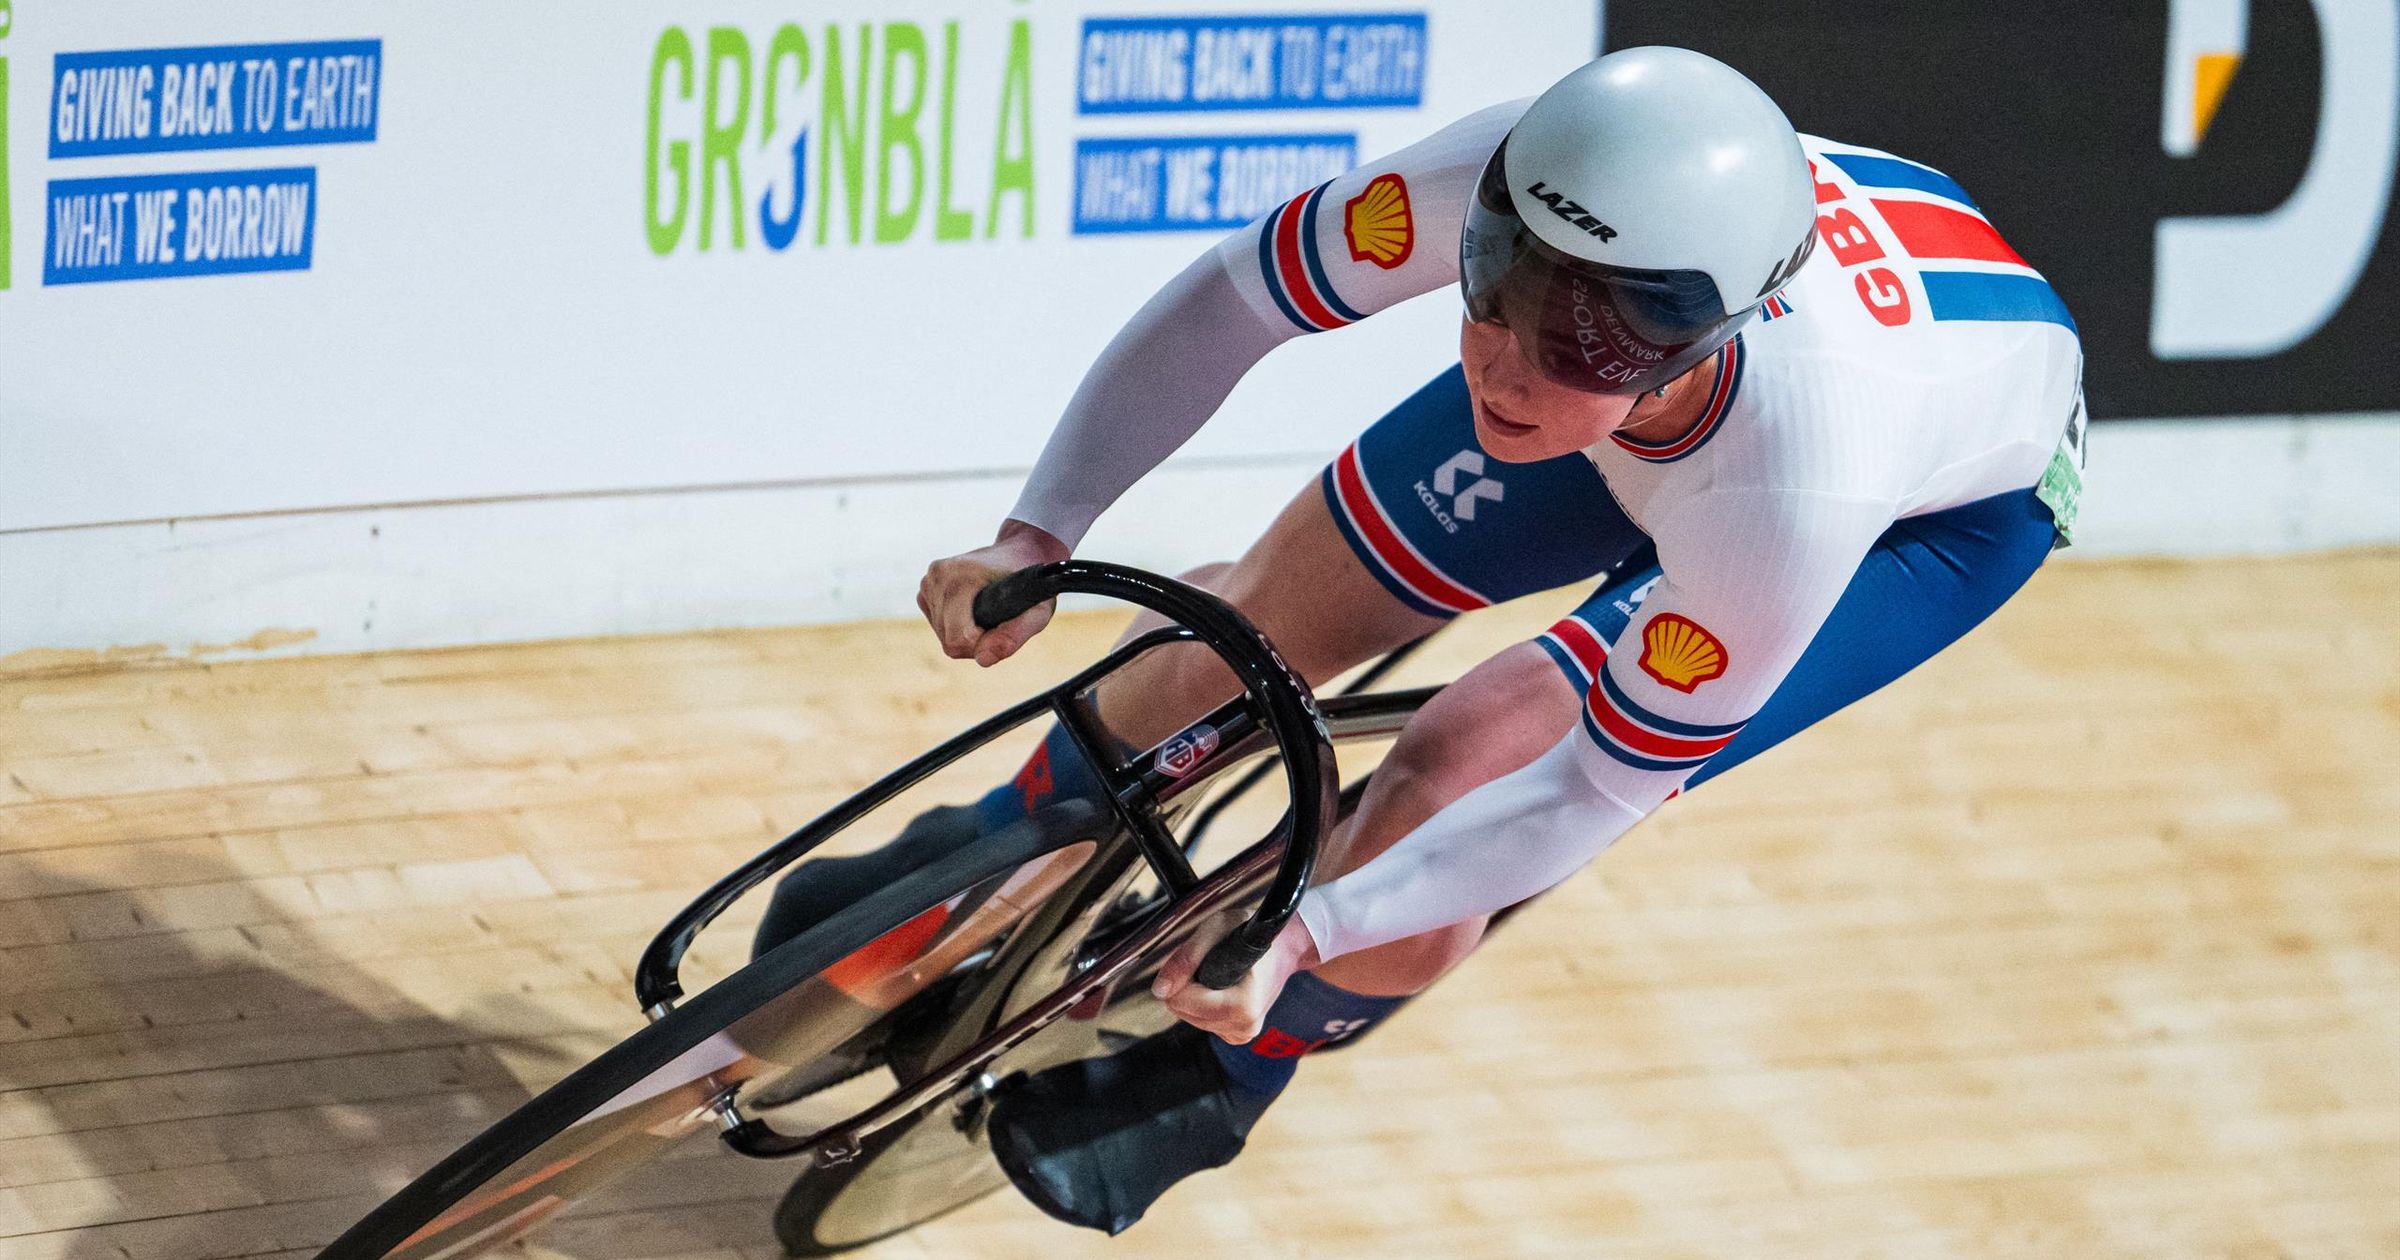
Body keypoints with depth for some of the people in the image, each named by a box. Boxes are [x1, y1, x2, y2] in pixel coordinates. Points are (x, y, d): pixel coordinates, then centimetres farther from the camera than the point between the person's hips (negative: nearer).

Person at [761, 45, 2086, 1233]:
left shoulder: (1791, 502, -46)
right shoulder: (1501, 182, -39)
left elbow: (1608, 783, -31)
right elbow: (1231, 299, -21)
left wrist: (1309, 930, -36)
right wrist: (1035, 535, -28)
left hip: (1955, 496, -5)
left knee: (1457, 770, -19)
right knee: (1267, 608, 4)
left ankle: (1228, 1072, 11)